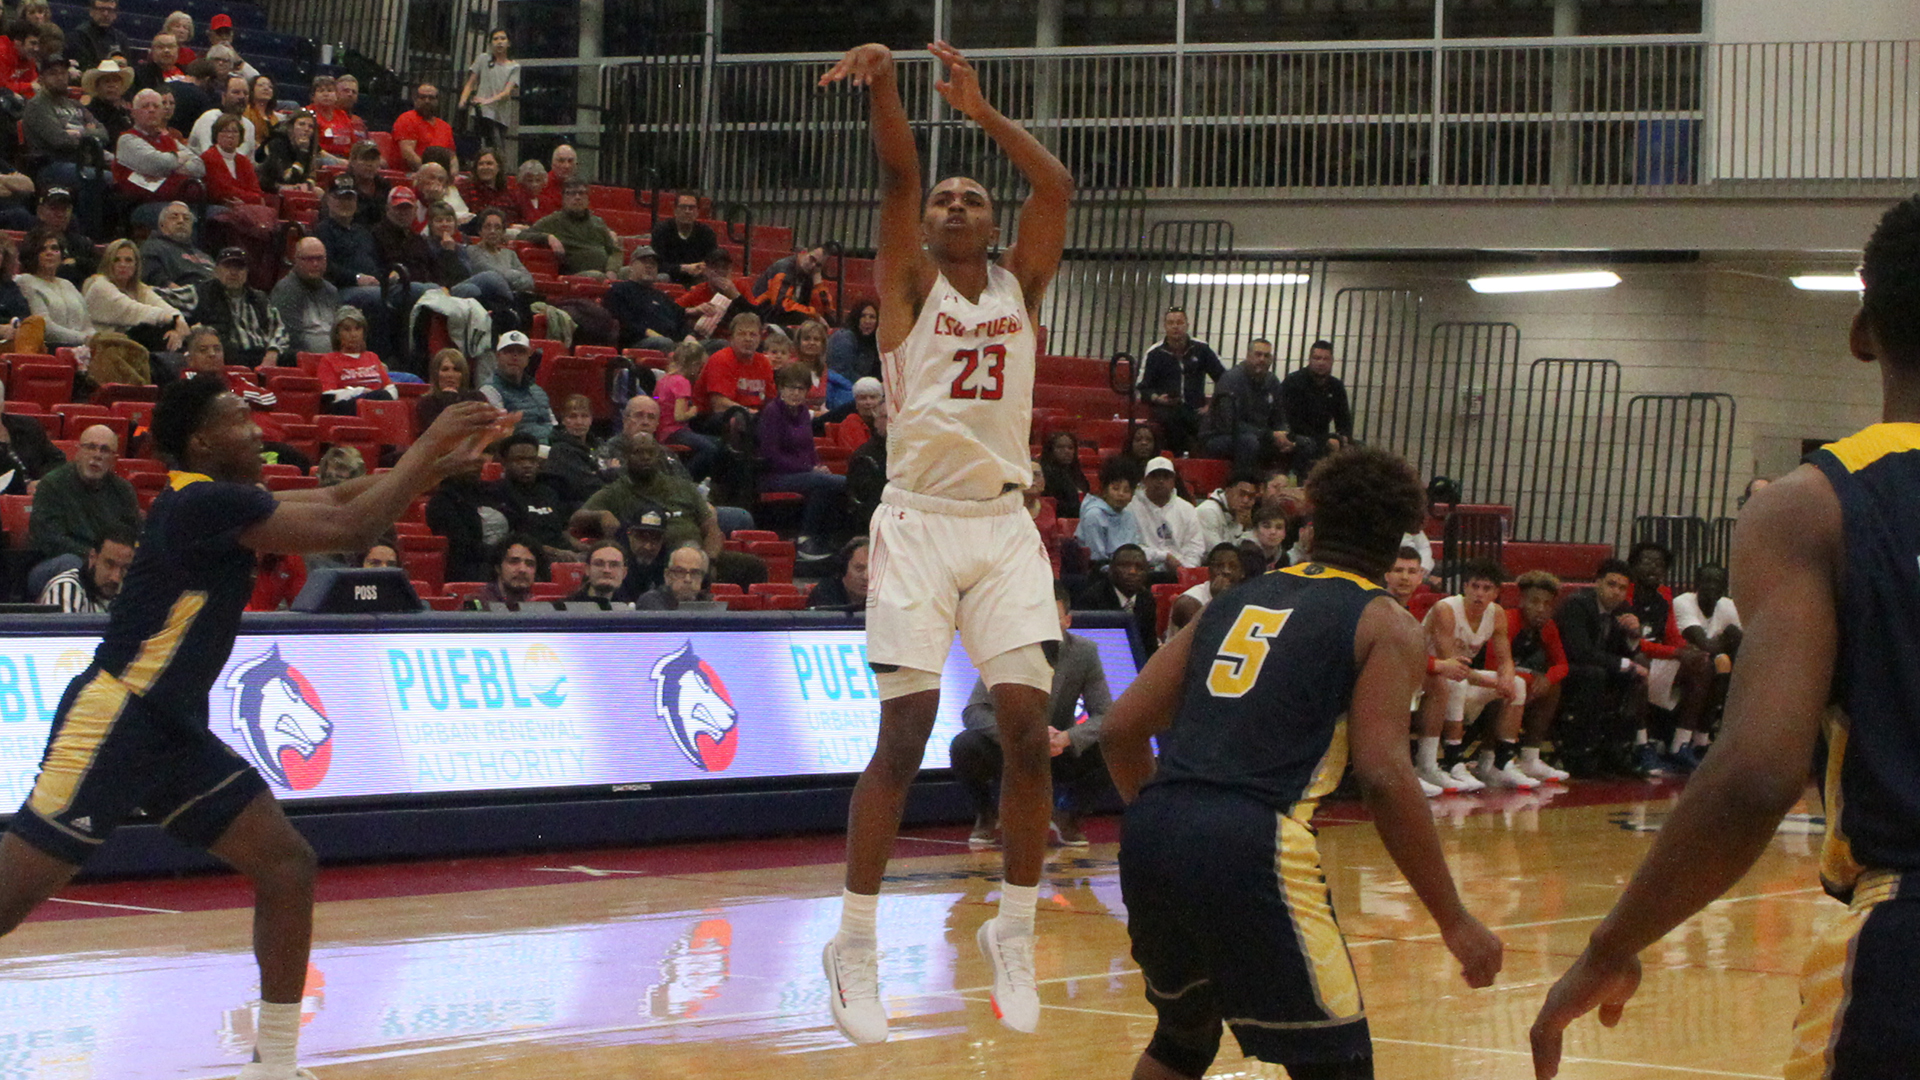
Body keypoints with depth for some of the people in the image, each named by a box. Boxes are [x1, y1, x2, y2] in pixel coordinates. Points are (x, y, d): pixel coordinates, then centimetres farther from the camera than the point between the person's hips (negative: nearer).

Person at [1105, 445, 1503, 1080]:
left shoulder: (1237, 601, 22)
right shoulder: (1384, 626, 7)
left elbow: (1122, 730, 18)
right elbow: (1384, 777, -7)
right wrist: (1454, 921, -3)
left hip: (1152, 836, 6)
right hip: (1254, 850, -6)